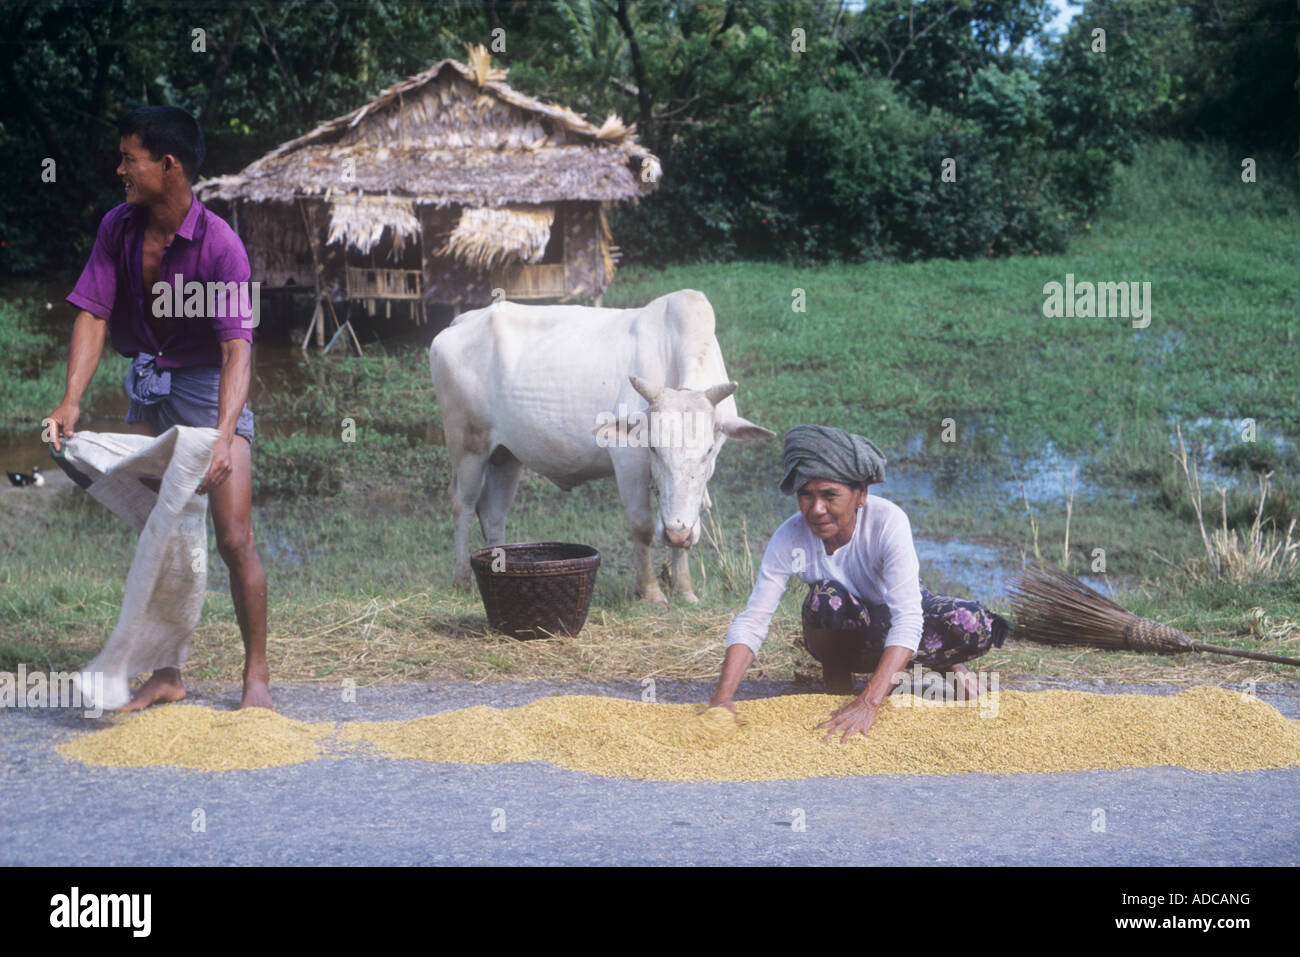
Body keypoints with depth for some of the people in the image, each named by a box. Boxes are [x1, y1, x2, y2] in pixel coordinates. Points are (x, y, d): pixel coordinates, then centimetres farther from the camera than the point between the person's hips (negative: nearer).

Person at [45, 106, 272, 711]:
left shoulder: (219, 245, -23)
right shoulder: (118, 228, -7)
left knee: (233, 539, -10)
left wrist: (223, 436, -43)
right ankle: (167, 675, 17)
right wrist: (71, 401, -24)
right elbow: (93, 315, -9)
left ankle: (257, 674, 2)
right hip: (147, 389, 5)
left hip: (207, 388, -5)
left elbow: (237, 347, -30)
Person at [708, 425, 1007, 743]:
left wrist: (868, 704, -50)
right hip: (848, 633, 1)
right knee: (824, 595, -34)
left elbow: (907, 621, -39)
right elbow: (751, 622, -23)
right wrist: (722, 698, -39)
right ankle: (837, 680, -7)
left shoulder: (888, 522, -31)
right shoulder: (789, 538, -24)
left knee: (975, 627, -31)